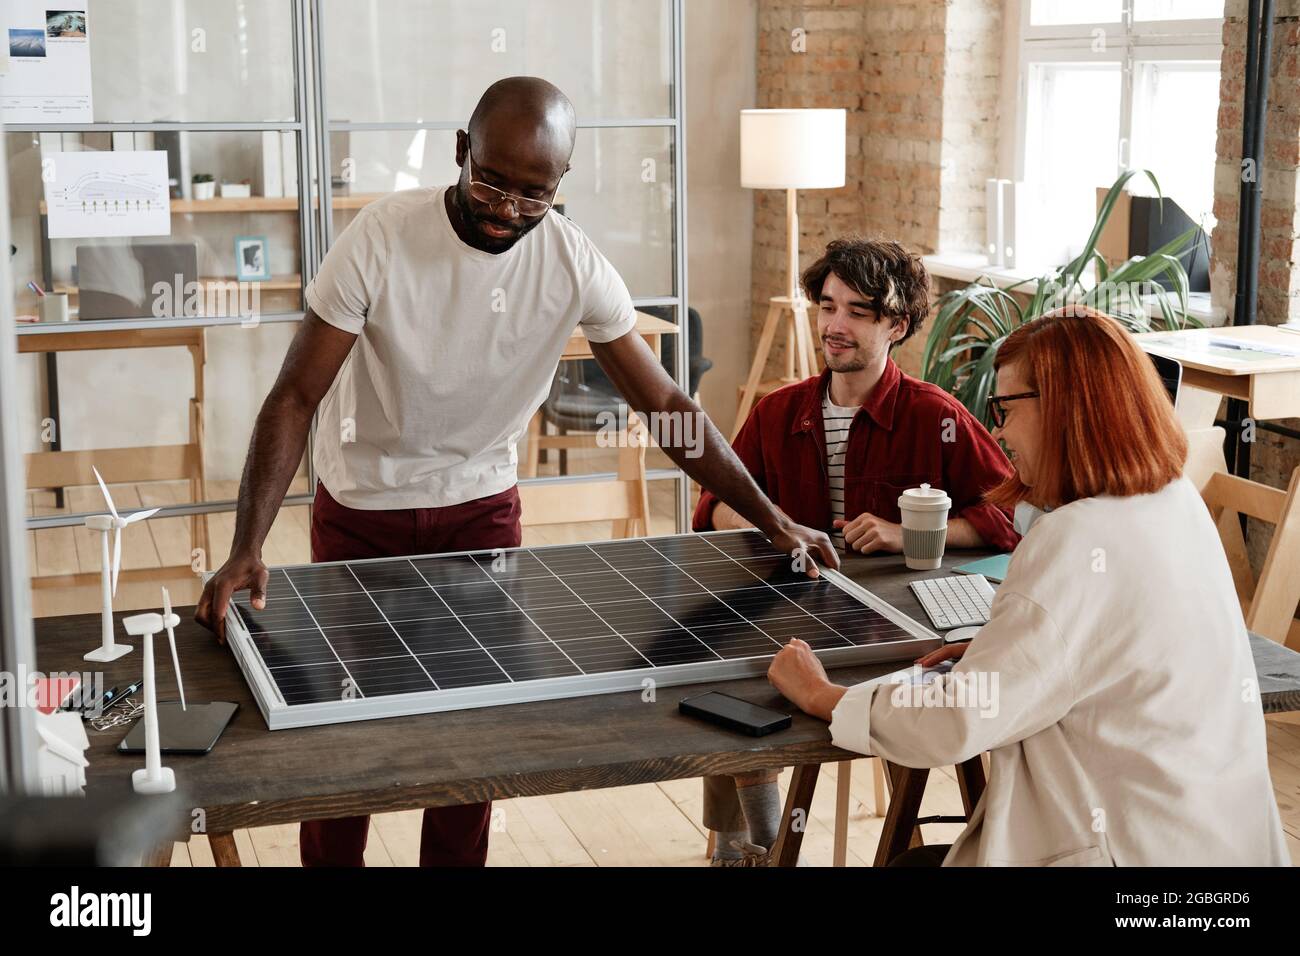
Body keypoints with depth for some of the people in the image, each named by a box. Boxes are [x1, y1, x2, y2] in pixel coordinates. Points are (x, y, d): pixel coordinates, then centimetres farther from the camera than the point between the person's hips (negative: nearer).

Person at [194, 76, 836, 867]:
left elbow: (664, 402, -9)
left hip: (483, 508, 2)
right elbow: (295, 398, -23)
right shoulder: (383, 237, -24)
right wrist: (248, 549, -33)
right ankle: (330, 859, 33)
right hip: (361, 513, -1)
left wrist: (771, 518, -14)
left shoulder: (576, 265, -17)